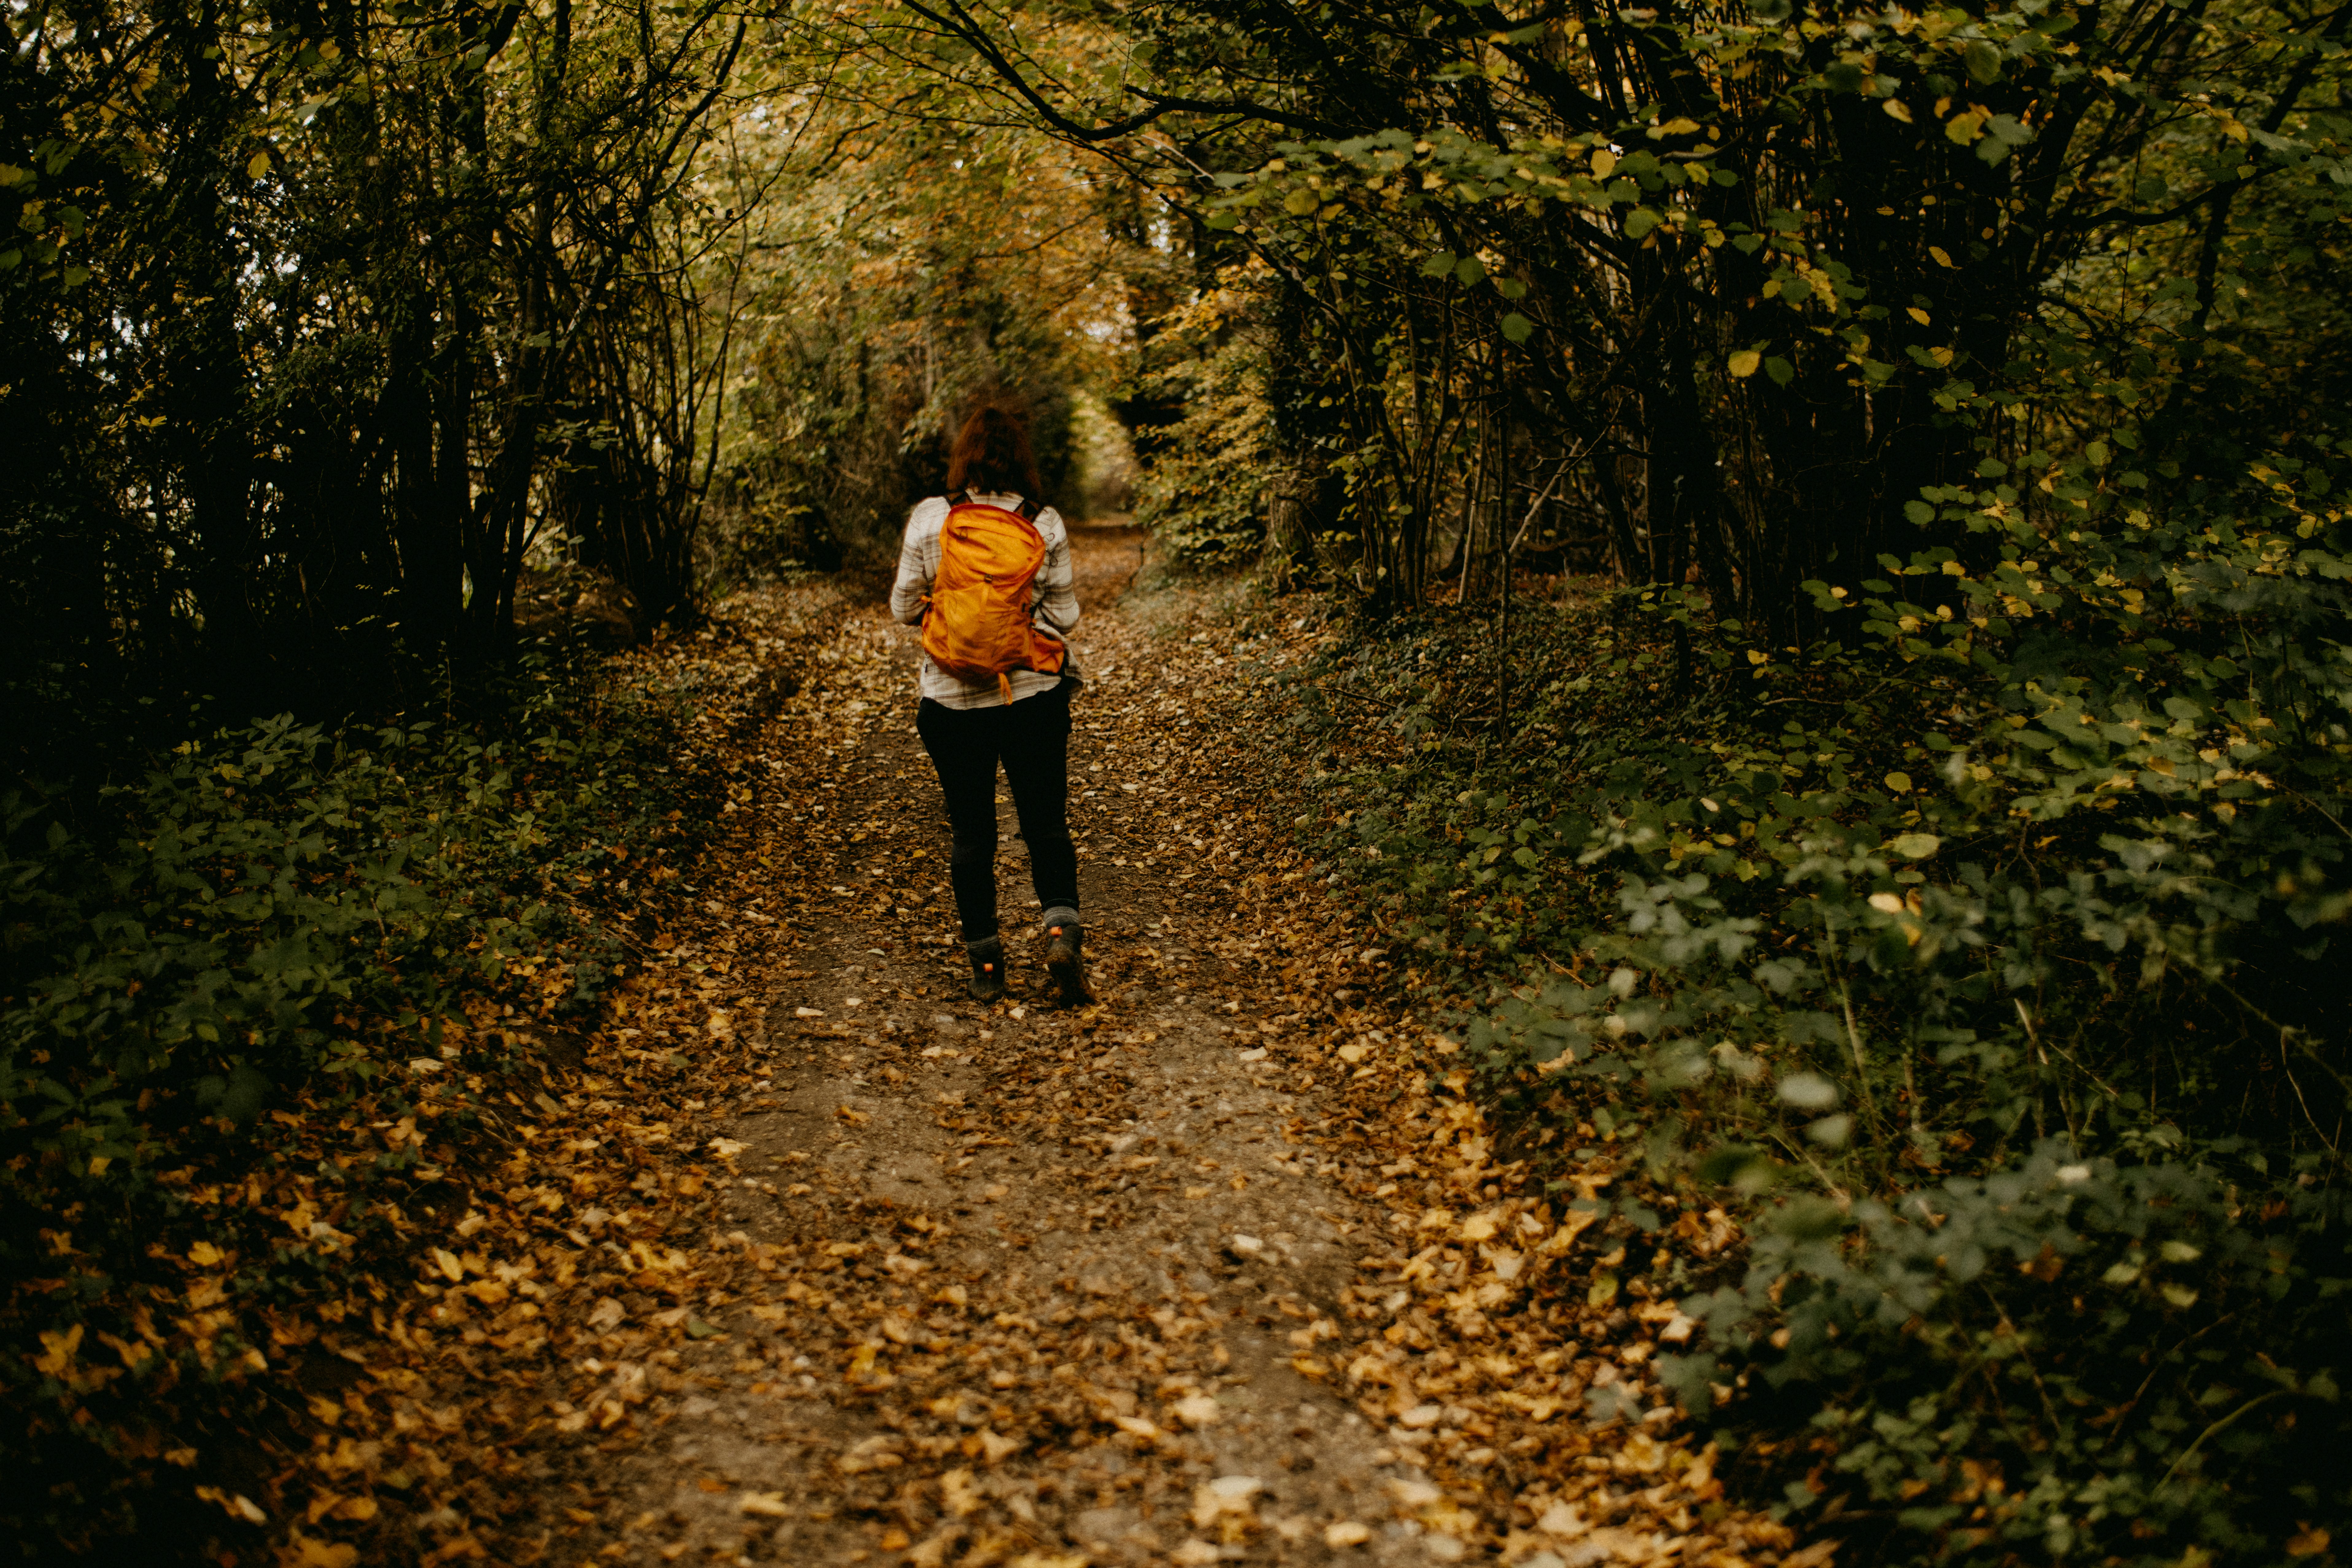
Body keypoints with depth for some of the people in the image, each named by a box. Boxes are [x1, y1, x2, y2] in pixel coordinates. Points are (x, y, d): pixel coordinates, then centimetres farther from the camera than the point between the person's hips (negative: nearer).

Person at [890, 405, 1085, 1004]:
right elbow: (1065, 615, -1)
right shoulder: (1046, 524, -5)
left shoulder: (929, 519, -6)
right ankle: (1062, 928, -8)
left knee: (972, 835, 10)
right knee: (1046, 824, 11)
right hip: (1036, 694, 0)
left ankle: (986, 963, 13)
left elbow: (904, 608, 0)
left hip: (955, 700, 0)